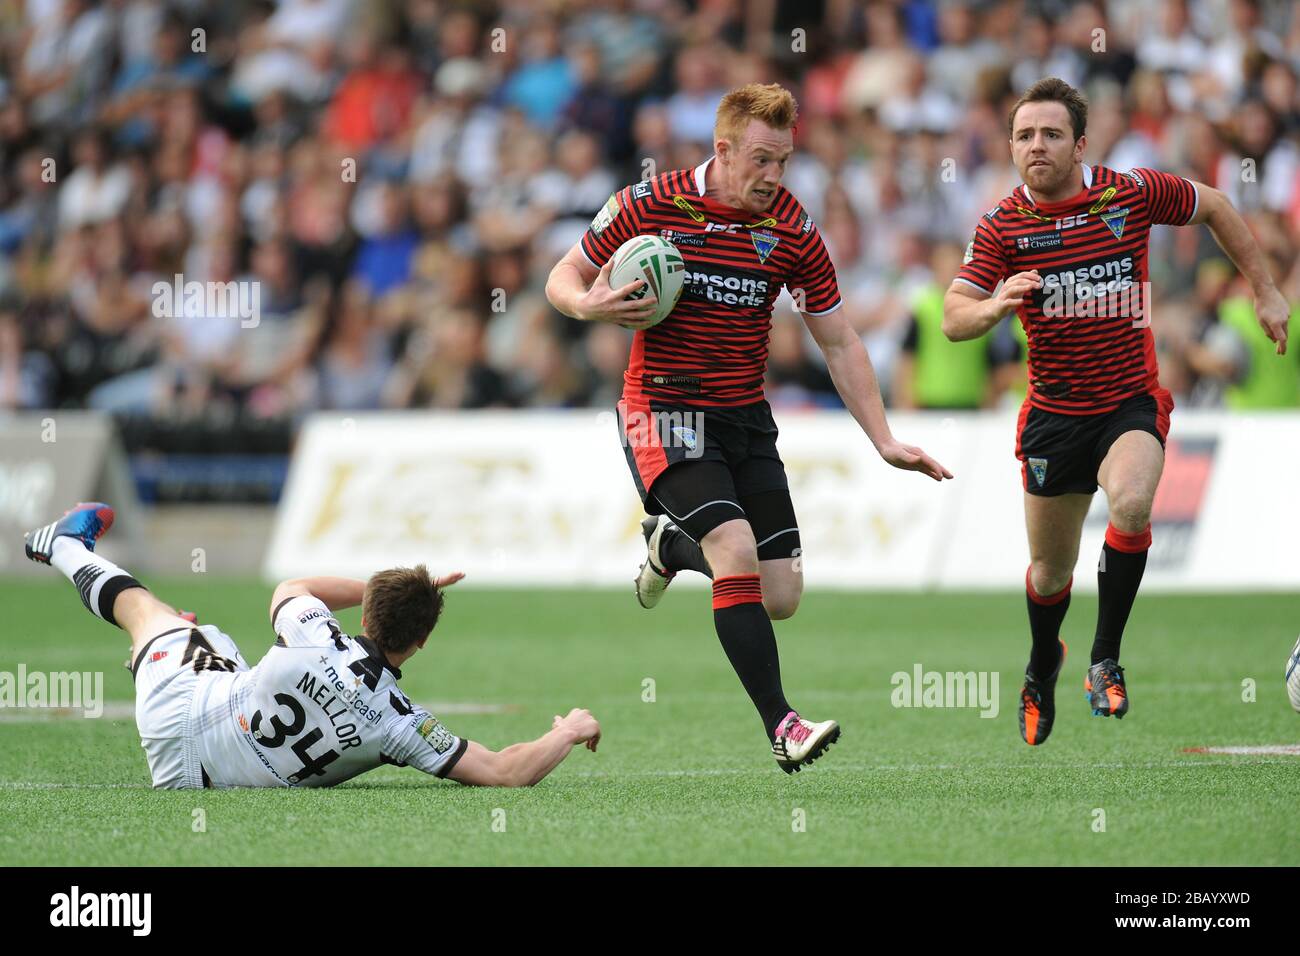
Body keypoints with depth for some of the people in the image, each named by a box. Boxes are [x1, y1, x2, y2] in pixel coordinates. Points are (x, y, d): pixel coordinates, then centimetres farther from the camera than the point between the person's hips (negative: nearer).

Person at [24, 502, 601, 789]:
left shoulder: (312, 635, -29)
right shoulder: (400, 723, -32)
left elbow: (288, 589, -1)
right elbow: (508, 773, -28)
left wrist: (385, 587, 3)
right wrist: (569, 733, -11)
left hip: (176, 704, -1)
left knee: (139, 603, 30)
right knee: (212, 634, 32)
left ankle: (68, 546, 63)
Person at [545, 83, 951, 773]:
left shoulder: (792, 230, -2)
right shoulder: (648, 205, -10)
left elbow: (839, 342, 5)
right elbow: (563, 279, 3)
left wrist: (883, 441, -1)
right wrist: (591, 307, -21)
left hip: (746, 418, 4)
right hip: (665, 412, -4)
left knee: (780, 597, 1)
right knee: (737, 550, -25)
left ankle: (672, 544, 32)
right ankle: (780, 725, -24)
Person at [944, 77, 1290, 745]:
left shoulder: (1133, 192, -9)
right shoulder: (1001, 226, -7)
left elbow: (1213, 208, 9)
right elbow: (953, 321, -11)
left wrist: (1265, 293, 11)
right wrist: (994, 305, -34)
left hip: (1132, 400, -1)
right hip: (1053, 410, 1)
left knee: (1131, 506, -31)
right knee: (1051, 568, 11)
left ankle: (1105, 660, -16)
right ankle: (1042, 665, 43)